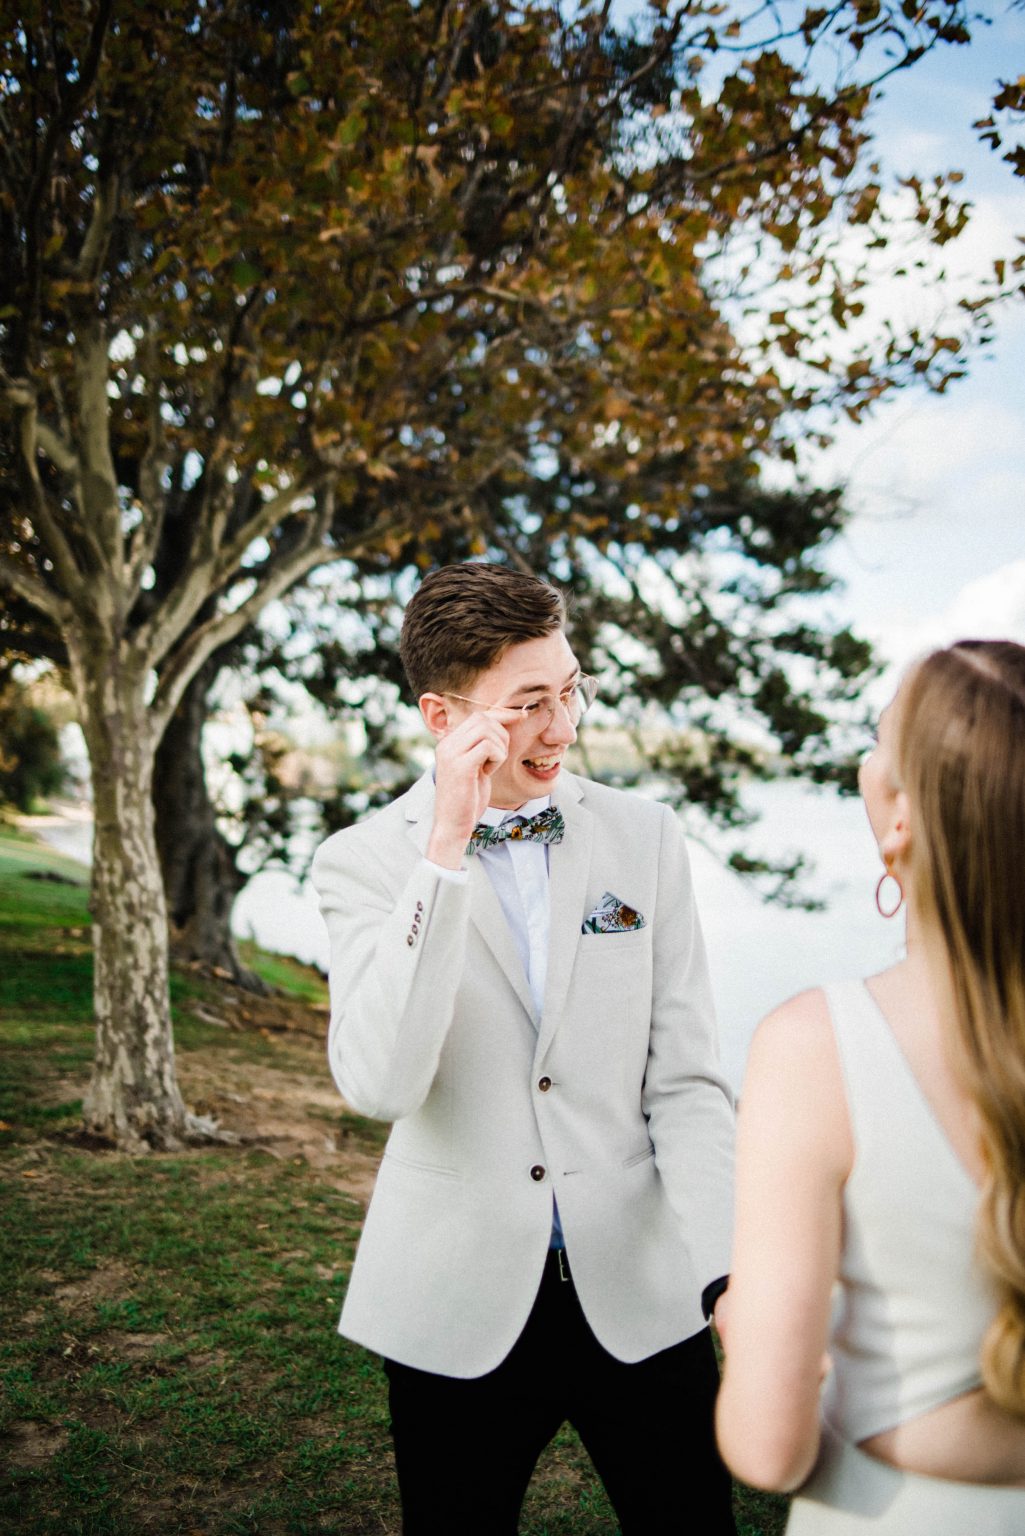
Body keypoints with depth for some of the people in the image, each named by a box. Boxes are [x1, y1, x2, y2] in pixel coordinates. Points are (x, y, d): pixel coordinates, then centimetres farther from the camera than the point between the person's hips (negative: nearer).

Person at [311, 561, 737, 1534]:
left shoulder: (645, 838, -1)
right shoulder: (363, 860, -7)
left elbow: (685, 1081, -2)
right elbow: (378, 1086, -21)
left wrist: (733, 1269, -15)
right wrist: (444, 851, -26)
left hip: (639, 1293, 2)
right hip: (458, 1307, -1)